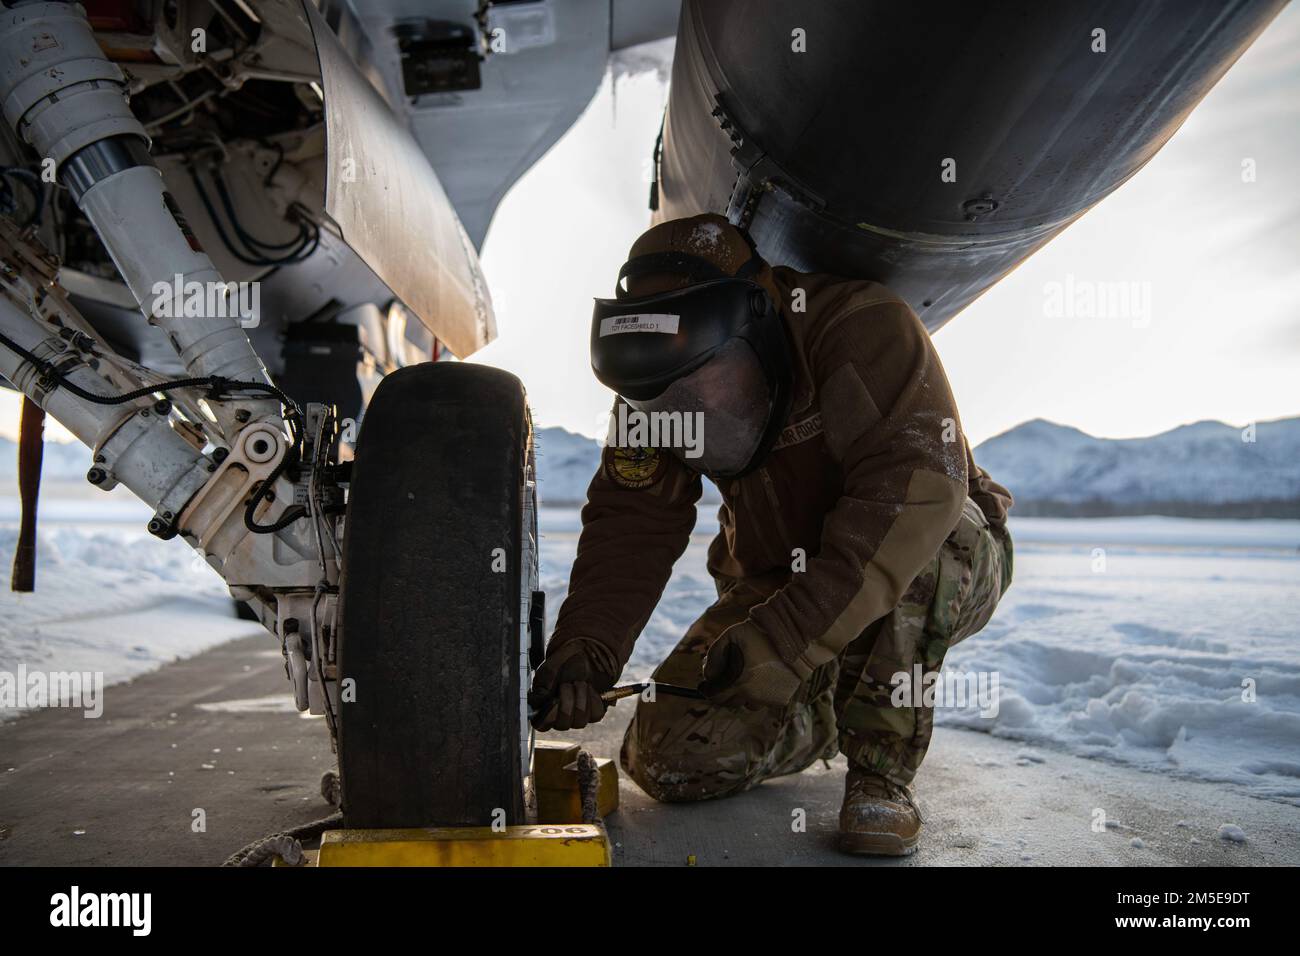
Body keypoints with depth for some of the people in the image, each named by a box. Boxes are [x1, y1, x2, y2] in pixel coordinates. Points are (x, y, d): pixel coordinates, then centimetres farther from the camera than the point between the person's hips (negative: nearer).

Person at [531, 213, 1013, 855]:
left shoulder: (859, 323, -30)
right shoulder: (654, 388, -11)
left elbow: (918, 482, -42)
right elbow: (630, 526, -14)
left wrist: (788, 638, -48)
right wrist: (583, 649, -33)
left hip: (948, 568, -4)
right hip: (778, 584, 5)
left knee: (904, 531, -40)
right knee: (669, 759, -10)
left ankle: (883, 760, -19)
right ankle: (831, 716, 18)